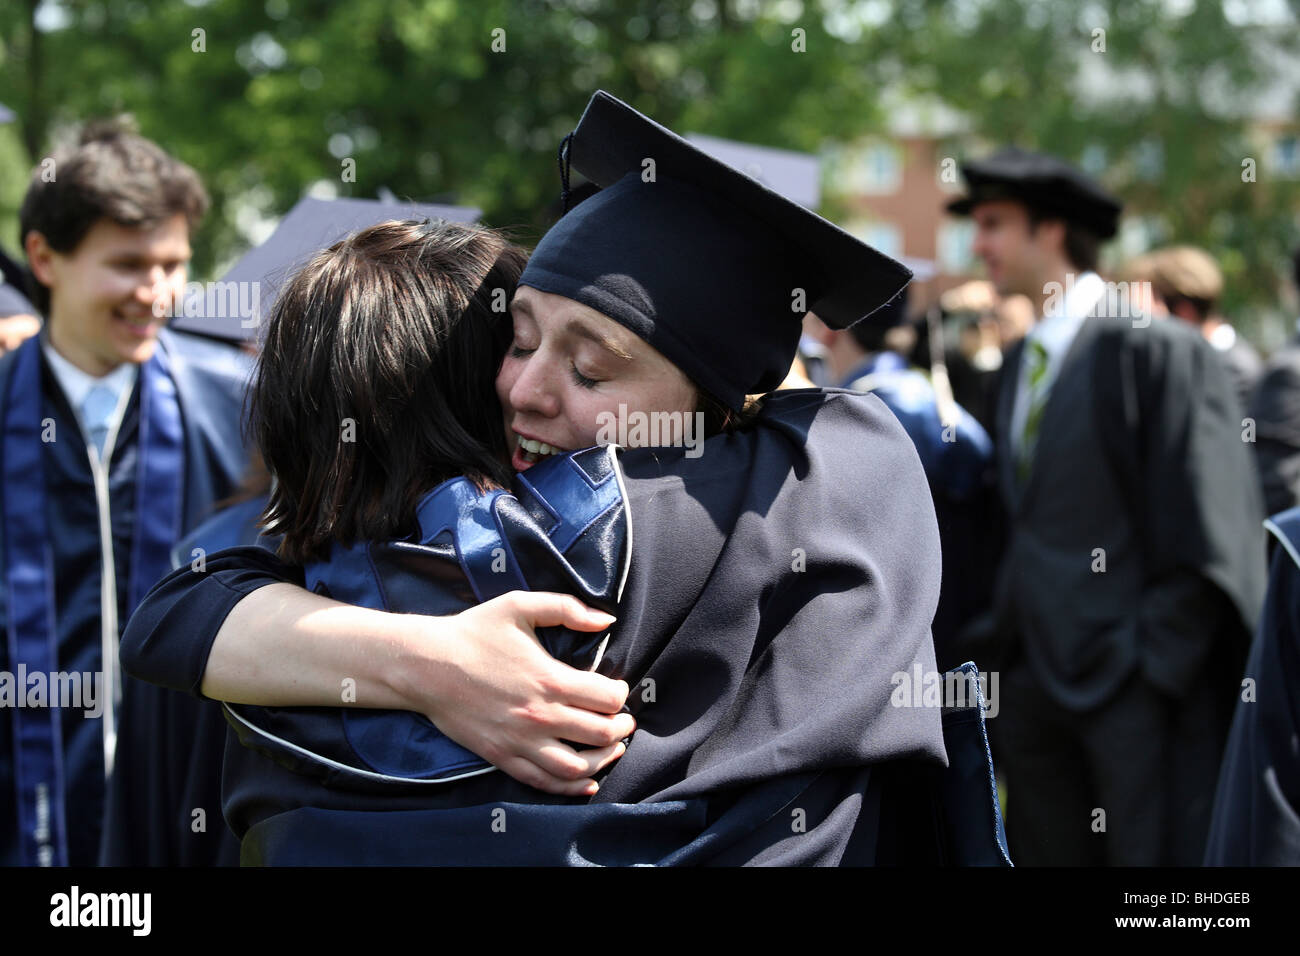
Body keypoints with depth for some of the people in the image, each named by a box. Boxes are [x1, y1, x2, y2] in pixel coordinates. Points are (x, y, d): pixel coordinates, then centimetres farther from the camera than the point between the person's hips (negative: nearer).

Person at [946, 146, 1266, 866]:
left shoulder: (1160, 351, -10)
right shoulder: (1020, 366, 15)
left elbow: (1208, 543, -13)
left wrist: (1151, 666, -15)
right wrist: (1011, 637, 14)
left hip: (1136, 692, -7)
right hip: (1038, 685, 8)